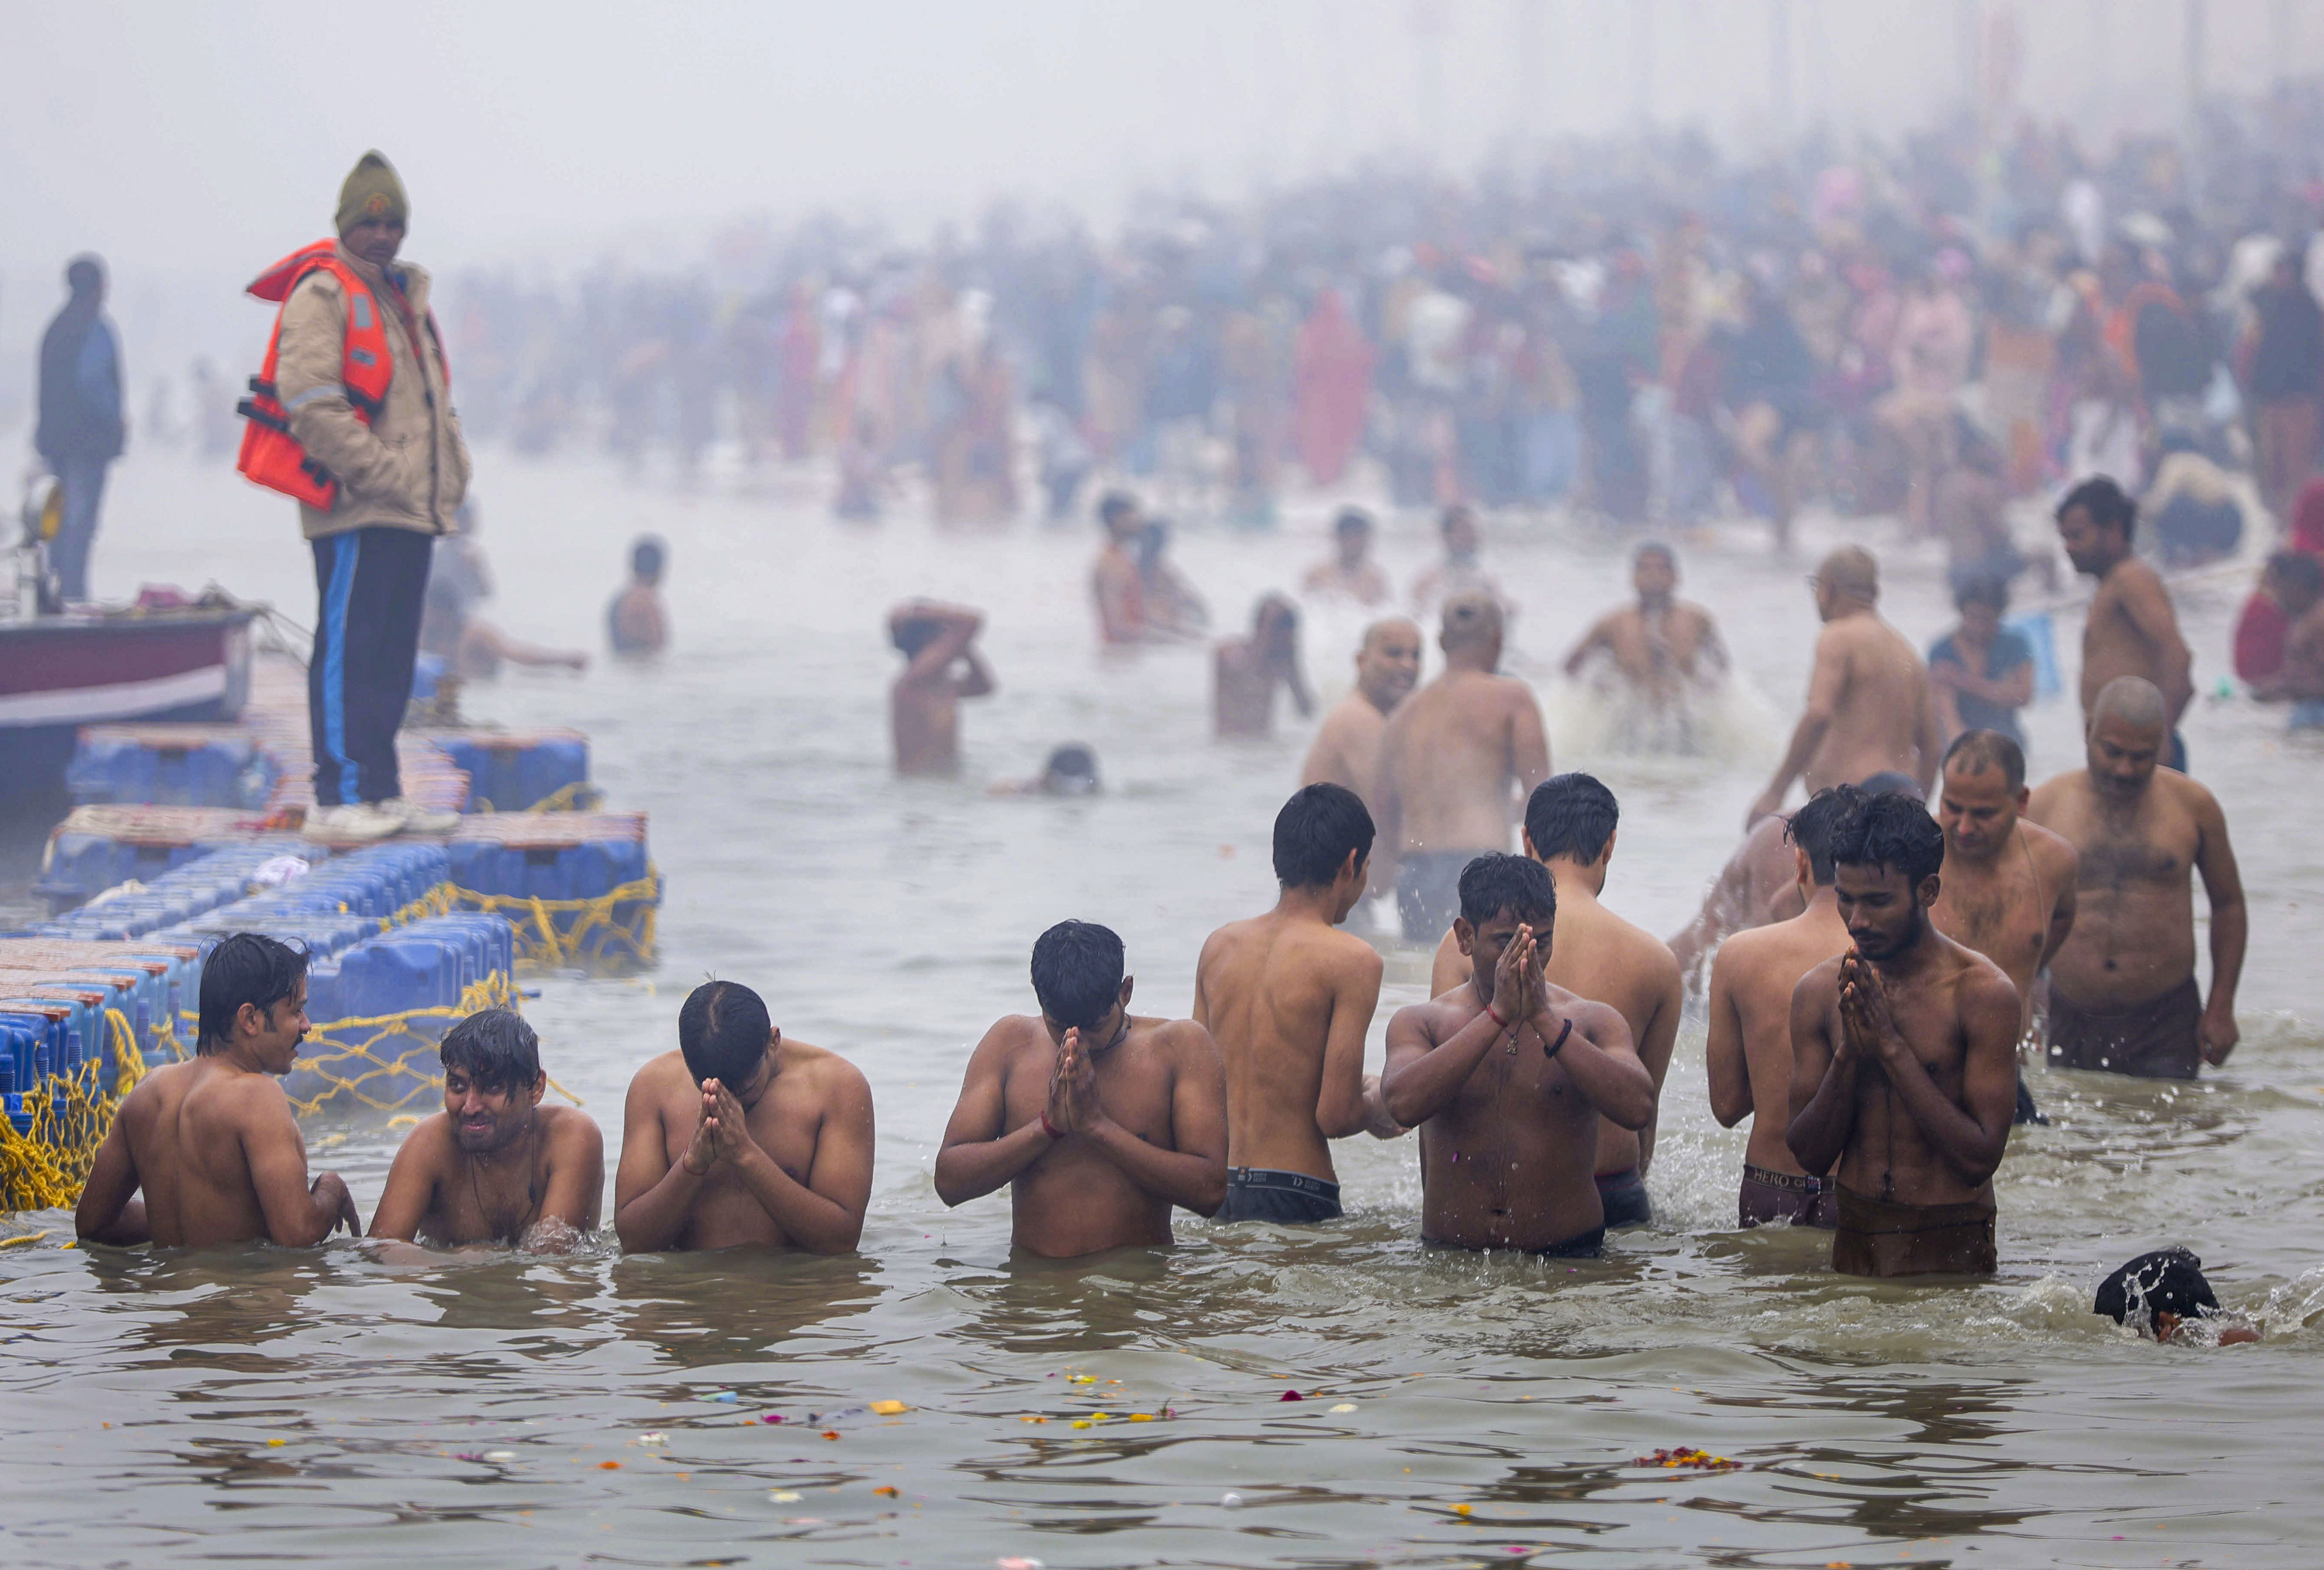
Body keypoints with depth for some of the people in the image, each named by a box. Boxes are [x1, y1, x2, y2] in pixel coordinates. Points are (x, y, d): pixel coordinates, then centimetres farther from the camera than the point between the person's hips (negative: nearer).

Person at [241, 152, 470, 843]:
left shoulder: (403, 297, 22)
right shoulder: (321, 293, -7)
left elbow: (432, 398, 28)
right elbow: (311, 401, -16)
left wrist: (452, 469, 11)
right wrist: (381, 471, -18)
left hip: (411, 509, 9)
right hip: (354, 507, -9)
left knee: (392, 656, 10)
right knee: (346, 649, -10)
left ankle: (381, 792, 15)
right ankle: (336, 798, -11)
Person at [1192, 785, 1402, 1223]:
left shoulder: (1218, 946, 10)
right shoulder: (1351, 960, -9)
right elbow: (1336, 1116, -13)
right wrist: (1376, 1108, 11)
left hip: (1215, 1197, 6)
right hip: (1295, 1198, -6)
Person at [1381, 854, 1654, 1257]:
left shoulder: (1594, 1023, 7)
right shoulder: (1420, 1023, 6)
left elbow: (1638, 1109, -13)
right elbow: (1404, 1105, -16)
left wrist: (1545, 1019, -17)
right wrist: (1497, 1015, -19)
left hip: (1568, 1258, -1)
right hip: (1450, 1261, 1)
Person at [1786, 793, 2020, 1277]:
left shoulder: (1983, 993, -11)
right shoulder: (1818, 992, 2)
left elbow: (1980, 1159, -16)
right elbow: (1809, 1155, 2)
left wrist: (1892, 1048, -18)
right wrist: (1849, 1054, -14)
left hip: (1950, 1249, -4)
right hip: (1853, 1237, 4)